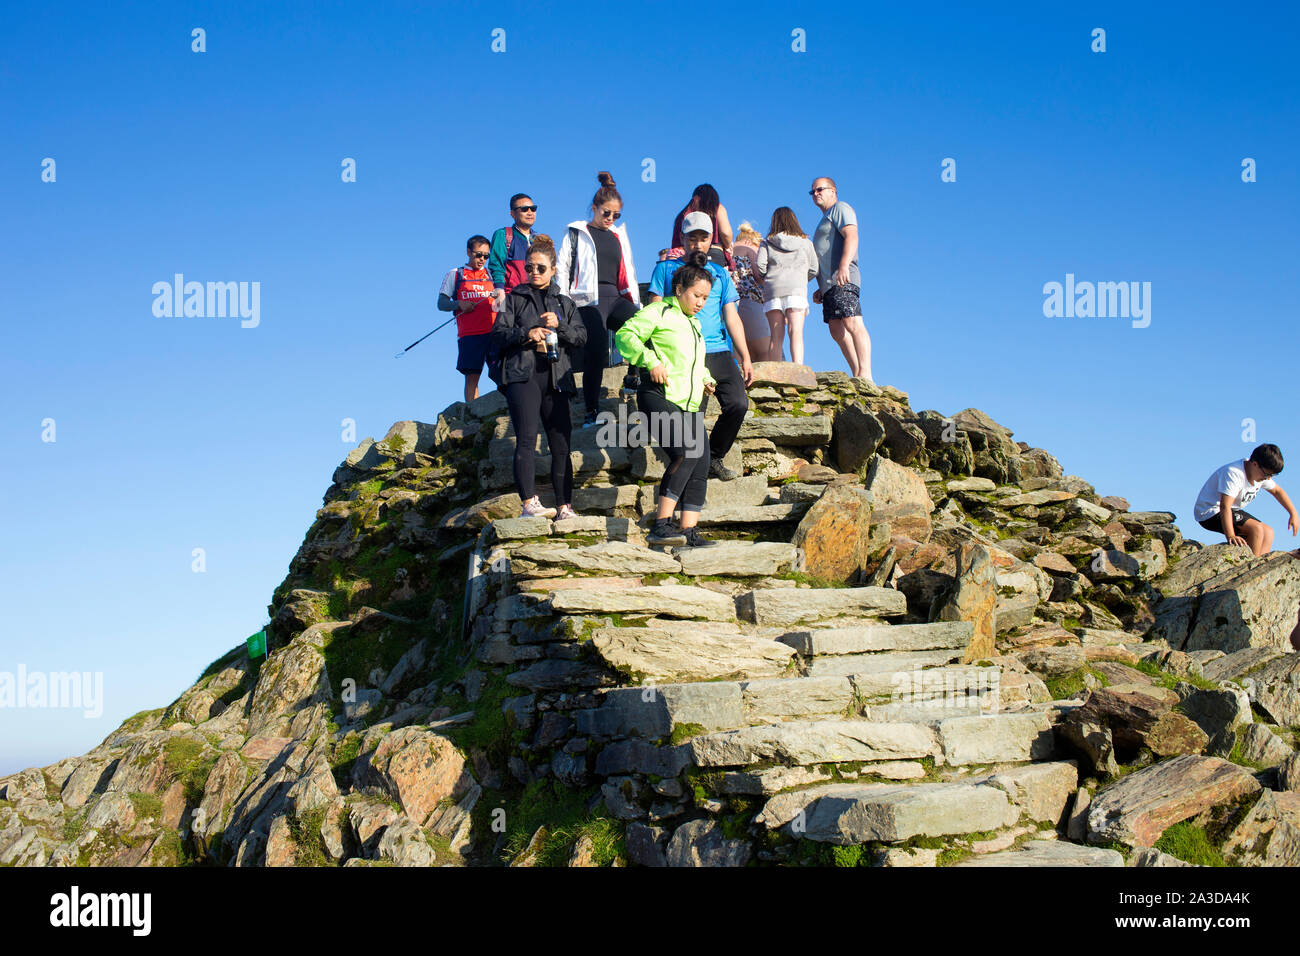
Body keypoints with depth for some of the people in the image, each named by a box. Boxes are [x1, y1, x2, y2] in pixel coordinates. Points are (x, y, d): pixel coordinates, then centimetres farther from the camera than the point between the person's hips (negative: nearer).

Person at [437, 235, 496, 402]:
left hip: (494, 331, 1)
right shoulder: (455, 275, 15)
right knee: (472, 376, -6)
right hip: (469, 333, -1)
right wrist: (459, 304, -9)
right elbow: (441, 303, 11)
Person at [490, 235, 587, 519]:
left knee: (561, 445, -2)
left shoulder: (564, 303, 23)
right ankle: (529, 503, -25)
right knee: (527, 438, -18)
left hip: (556, 377, 3)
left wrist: (559, 326, -7)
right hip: (522, 375, -3)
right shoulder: (514, 299, 16)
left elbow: (581, 337, 11)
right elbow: (498, 335, 5)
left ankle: (565, 507, 1)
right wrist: (526, 334, -12)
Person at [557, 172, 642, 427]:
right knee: (597, 351, -18)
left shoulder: (619, 236, 23)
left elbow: (628, 273, 25)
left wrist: (637, 304, 16)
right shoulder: (577, 233, 10)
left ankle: (633, 378, -7)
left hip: (615, 298, 4)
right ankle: (591, 411, -13)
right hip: (588, 300, -4)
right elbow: (563, 269, 6)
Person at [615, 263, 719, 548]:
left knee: (701, 463, -1)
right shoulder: (658, 312, 0)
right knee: (685, 454, -25)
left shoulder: (694, 324, 27)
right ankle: (660, 526, -23)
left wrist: (706, 379, 21)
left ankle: (689, 531, 2)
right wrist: (651, 361, -19)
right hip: (660, 397, -9)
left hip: (690, 404, 9)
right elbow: (625, 335, -10)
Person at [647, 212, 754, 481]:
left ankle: (714, 458, 6)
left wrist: (746, 358, 11)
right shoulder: (666, 269, 13)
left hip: (719, 351, 3)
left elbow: (732, 318, 19)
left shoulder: (720, 274, 22)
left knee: (739, 403, -13)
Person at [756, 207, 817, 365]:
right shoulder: (805, 243, 15)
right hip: (796, 289, -1)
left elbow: (760, 268, 2)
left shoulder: (767, 243, 14)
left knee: (777, 336, 1)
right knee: (796, 333, -10)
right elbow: (814, 270, 12)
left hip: (772, 289, 1)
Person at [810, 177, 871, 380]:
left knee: (852, 324, -19)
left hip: (843, 280, -10)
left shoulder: (840, 208, 4)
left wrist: (844, 267, -27)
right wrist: (821, 289, 23)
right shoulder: (826, 219, 32)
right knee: (837, 330, 0)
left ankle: (865, 375, -29)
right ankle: (857, 375, -6)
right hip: (830, 285, 10)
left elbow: (851, 236, -14)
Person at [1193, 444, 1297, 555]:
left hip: (1233, 510, 10)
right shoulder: (1234, 474, -30)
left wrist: (1294, 514, 12)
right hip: (1210, 513, -10)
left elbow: (1277, 491, 18)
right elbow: (1225, 507, -38)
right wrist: (1230, 536, -47)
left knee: (1268, 532, 3)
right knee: (1256, 529, -24)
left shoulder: (1262, 473, -2)